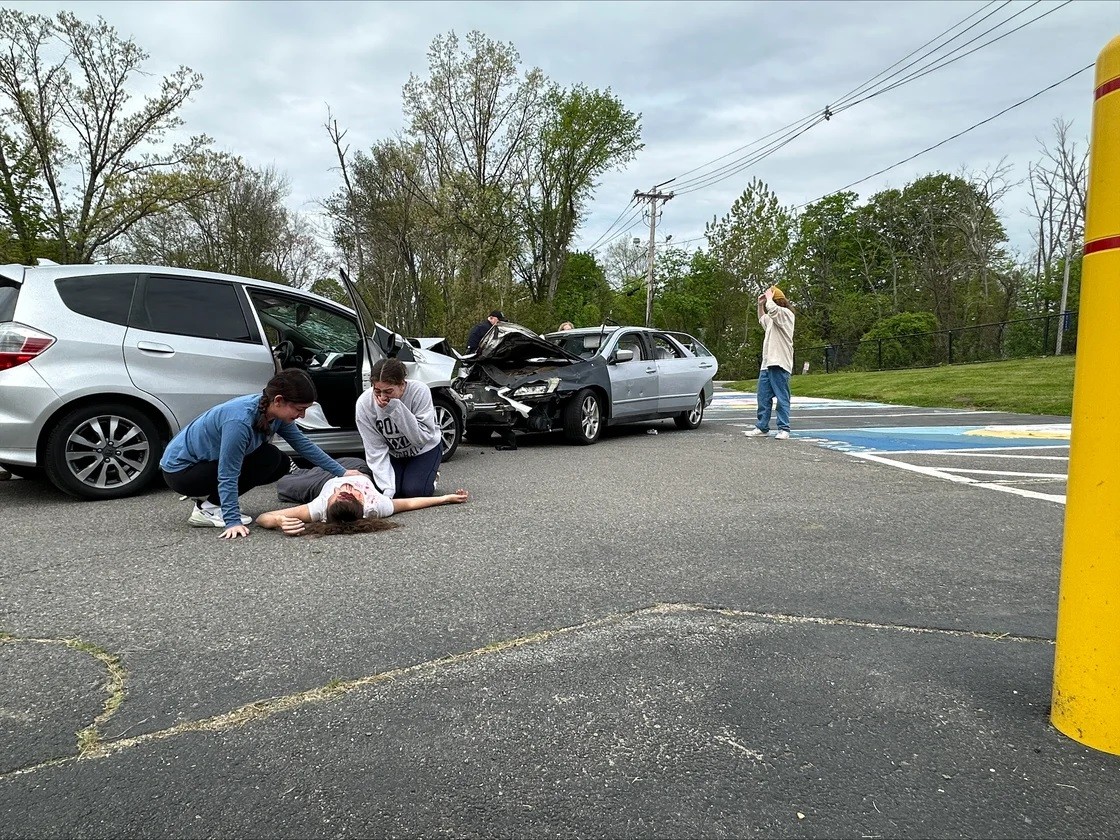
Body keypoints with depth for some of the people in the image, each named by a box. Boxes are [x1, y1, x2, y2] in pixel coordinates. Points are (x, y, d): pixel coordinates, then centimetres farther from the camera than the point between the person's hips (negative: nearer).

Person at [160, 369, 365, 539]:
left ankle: (207, 496, 9)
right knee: (268, 459, -21)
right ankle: (208, 508, -10)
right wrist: (233, 522, -33)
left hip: (208, 460, 9)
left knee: (282, 464, 1)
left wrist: (341, 472, 2)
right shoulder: (240, 421, -34)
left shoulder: (276, 413, -9)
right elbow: (228, 476, -32)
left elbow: (303, 444, 2)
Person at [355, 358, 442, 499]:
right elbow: (376, 450, -22)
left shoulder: (419, 391, -31)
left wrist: (396, 409, -42)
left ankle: (429, 477, 12)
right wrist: (388, 489, -33)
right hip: (394, 454, 2)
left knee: (414, 490, -22)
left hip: (425, 449, -2)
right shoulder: (364, 404, -25)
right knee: (380, 489, -18)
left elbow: (422, 438, -30)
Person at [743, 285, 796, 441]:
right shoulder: (774, 317, 23)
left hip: (779, 364, -10)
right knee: (763, 397, 9)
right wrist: (760, 305, 29)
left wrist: (768, 297, -7)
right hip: (767, 363, 10)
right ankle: (762, 428, 14)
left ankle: (783, 429, -4)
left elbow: (772, 309, -27)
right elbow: (762, 320, 45)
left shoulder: (785, 313, -5)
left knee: (782, 398, -6)